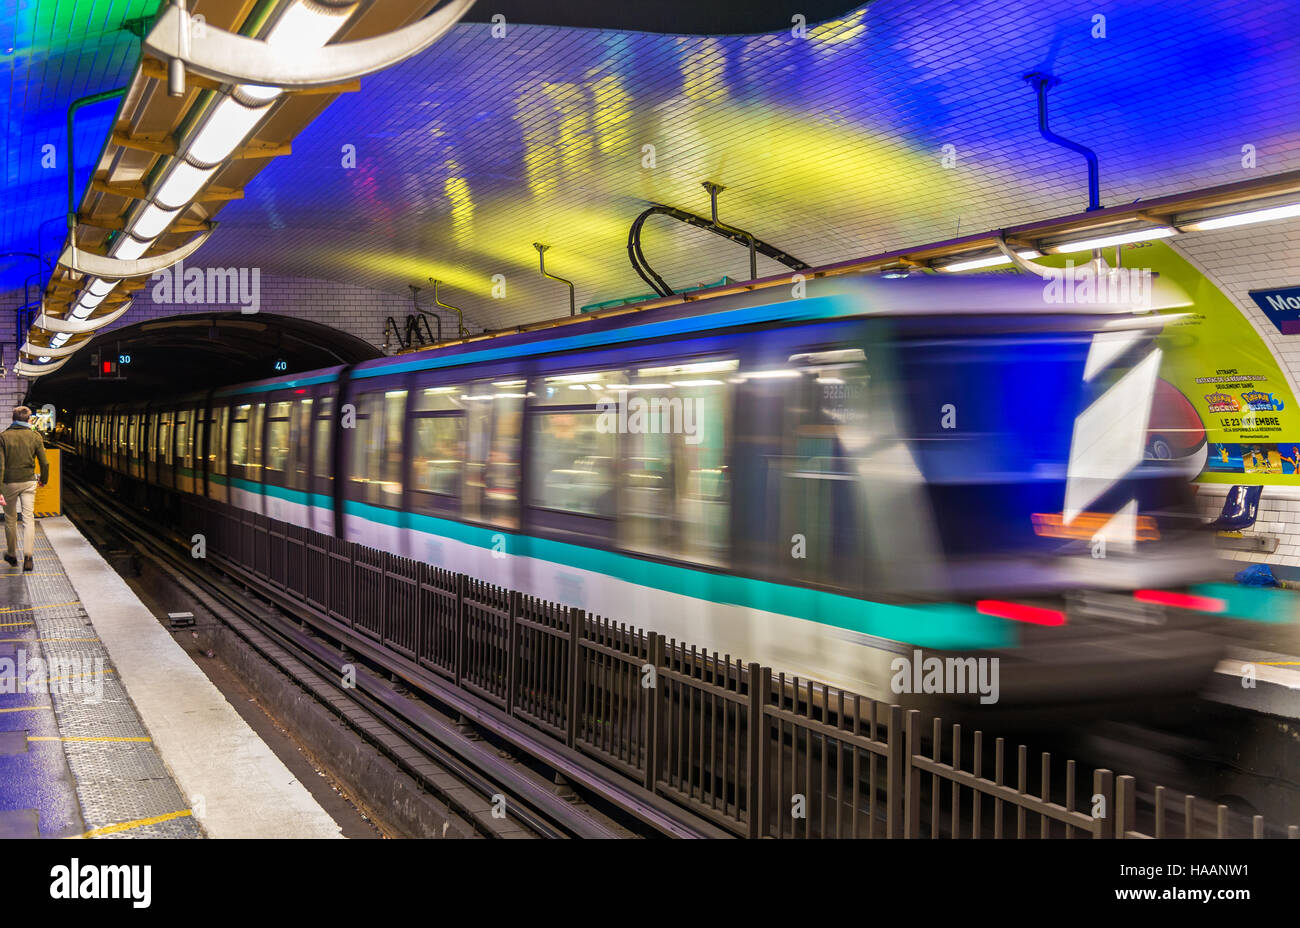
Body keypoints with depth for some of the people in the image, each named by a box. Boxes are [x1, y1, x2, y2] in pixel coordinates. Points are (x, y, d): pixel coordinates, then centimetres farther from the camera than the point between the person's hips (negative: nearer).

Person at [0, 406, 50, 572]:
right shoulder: (35, 436, -3)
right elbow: (44, 463, -1)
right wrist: (43, 480, 18)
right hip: (29, 482, 0)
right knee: (28, 518, 1)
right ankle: (28, 556, -13)